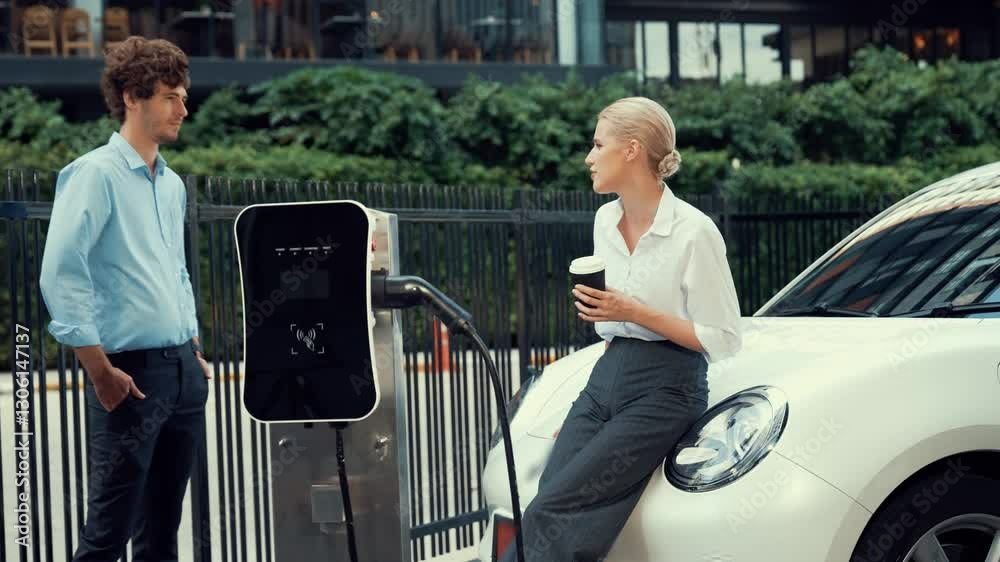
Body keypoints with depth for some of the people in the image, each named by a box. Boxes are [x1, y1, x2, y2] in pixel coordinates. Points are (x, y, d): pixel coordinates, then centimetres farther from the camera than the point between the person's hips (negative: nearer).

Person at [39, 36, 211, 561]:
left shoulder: (172, 184, 14)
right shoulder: (95, 174, -10)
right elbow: (61, 274, -17)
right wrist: (100, 370, -18)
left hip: (183, 370, 8)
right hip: (131, 373, -8)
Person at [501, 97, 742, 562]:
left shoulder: (693, 231, -12)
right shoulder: (605, 220, 11)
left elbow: (724, 339, -11)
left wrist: (635, 313, -17)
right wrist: (594, 307, 7)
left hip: (666, 387, -7)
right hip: (606, 375, 7)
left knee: (551, 511, -21)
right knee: (549, 515, -15)